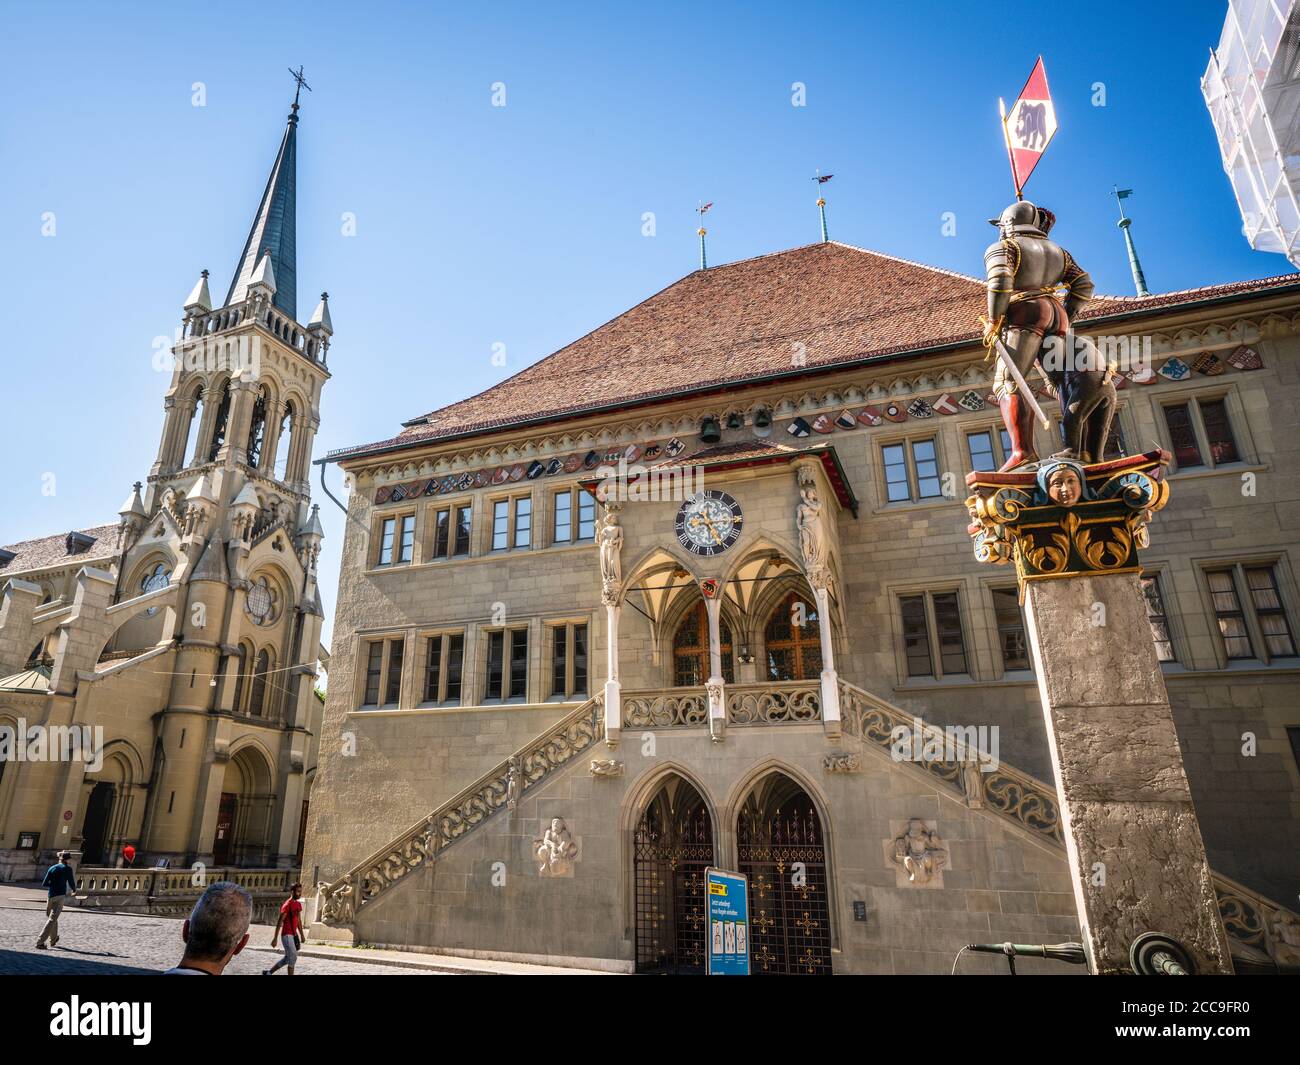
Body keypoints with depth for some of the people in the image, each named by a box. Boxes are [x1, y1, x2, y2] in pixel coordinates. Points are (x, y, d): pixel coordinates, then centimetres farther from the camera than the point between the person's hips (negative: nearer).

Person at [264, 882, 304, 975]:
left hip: (294, 935, 8)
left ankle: (268, 972, 28)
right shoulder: (287, 905, -13)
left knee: (288, 958, 14)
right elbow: (279, 922, -14)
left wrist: (301, 935, 18)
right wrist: (275, 938, -16)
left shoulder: (298, 904, 12)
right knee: (293, 957, -11)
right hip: (287, 935, -8)